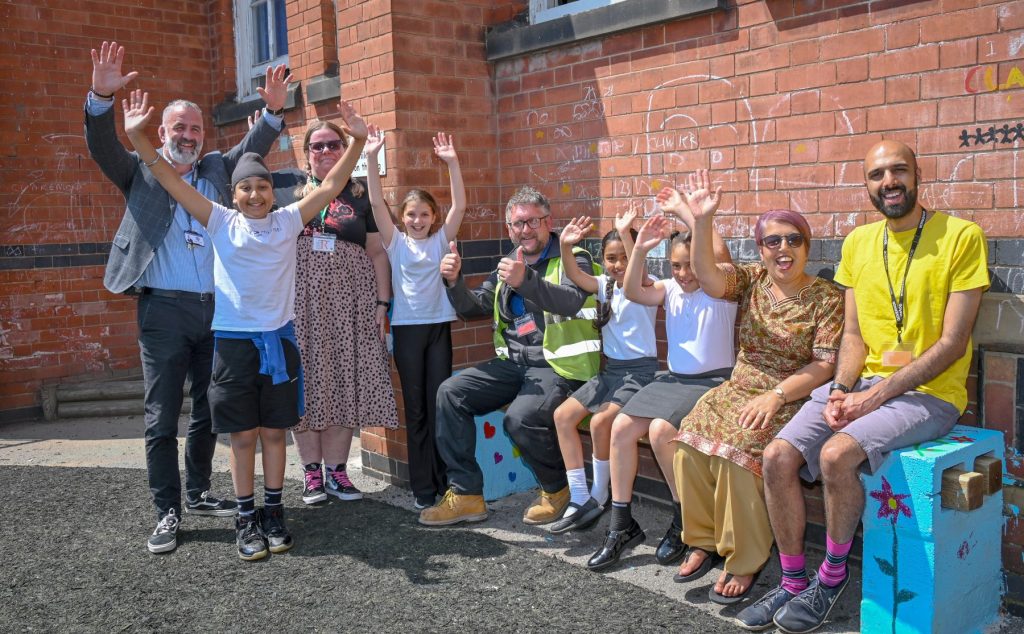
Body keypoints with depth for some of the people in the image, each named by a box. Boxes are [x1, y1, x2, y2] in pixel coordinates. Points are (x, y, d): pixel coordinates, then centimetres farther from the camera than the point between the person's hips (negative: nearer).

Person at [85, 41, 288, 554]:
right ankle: (167, 512, 9)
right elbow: (102, 146, -8)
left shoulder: (216, 169, 15)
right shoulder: (140, 172, 5)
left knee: (208, 410, 13)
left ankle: (198, 493, 29)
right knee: (162, 417, 0)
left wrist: (274, 110, -4)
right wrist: (102, 96, -24)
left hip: (217, 308, 4)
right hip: (164, 308, -4)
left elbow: (253, 148, 12)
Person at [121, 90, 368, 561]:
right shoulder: (221, 223, 1)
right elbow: (172, 182, -4)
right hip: (234, 340, -1)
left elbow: (332, 186, 0)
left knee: (274, 431, 9)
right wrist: (137, 137, -15)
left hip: (279, 338, 1)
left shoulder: (288, 221, 3)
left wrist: (357, 141, -10)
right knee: (242, 434, 5)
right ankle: (246, 520, 16)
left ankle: (273, 513, 20)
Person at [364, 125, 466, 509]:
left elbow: (460, 206, -5)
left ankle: (444, 482, 12)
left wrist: (452, 163, -13)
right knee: (415, 409, 4)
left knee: (440, 405, 3)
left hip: (439, 326, 0)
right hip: (407, 328, 0)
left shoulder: (441, 240, 6)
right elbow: (377, 203, -5)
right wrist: (372, 158, -14)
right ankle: (421, 488, 10)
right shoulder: (396, 242, 5)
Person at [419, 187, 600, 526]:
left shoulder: (572, 259, -3)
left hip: (557, 365, -7)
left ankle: (557, 488, 1)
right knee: (451, 392, -10)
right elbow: (473, 307, 15)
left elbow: (573, 300, -25)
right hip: (514, 362, 7)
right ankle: (465, 495, -5)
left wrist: (525, 281, -41)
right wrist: (454, 281, -5)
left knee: (520, 418, -31)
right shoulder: (509, 263, 18)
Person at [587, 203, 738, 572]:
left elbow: (719, 252, -27)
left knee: (660, 430, -29)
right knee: (621, 426, -12)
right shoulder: (670, 290, 9)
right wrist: (640, 250, -19)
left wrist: (684, 213, -25)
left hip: (712, 381, -6)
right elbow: (632, 292, -7)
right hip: (672, 379, 6)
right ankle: (621, 524, -3)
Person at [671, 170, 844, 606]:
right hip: (739, 388, 4)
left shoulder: (826, 296, -3)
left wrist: (776, 394, -20)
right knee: (690, 440, -21)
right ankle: (704, 539, -1)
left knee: (739, 448, -30)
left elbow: (825, 364, -9)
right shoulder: (751, 280, 8)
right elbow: (707, 276, -14)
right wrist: (701, 222, -27)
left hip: (792, 399, -4)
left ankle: (745, 560, -12)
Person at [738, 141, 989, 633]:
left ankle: (833, 574, -4)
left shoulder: (960, 236, -7)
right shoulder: (858, 242, 10)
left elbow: (952, 343, -12)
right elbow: (853, 335, 11)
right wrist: (840, 391, -8)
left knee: (837, 454, -30)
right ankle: (793, 583, 3)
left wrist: (874, 396, -17)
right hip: (862, 384, 5)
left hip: (929, 392, -5)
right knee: (778, 457, -14)